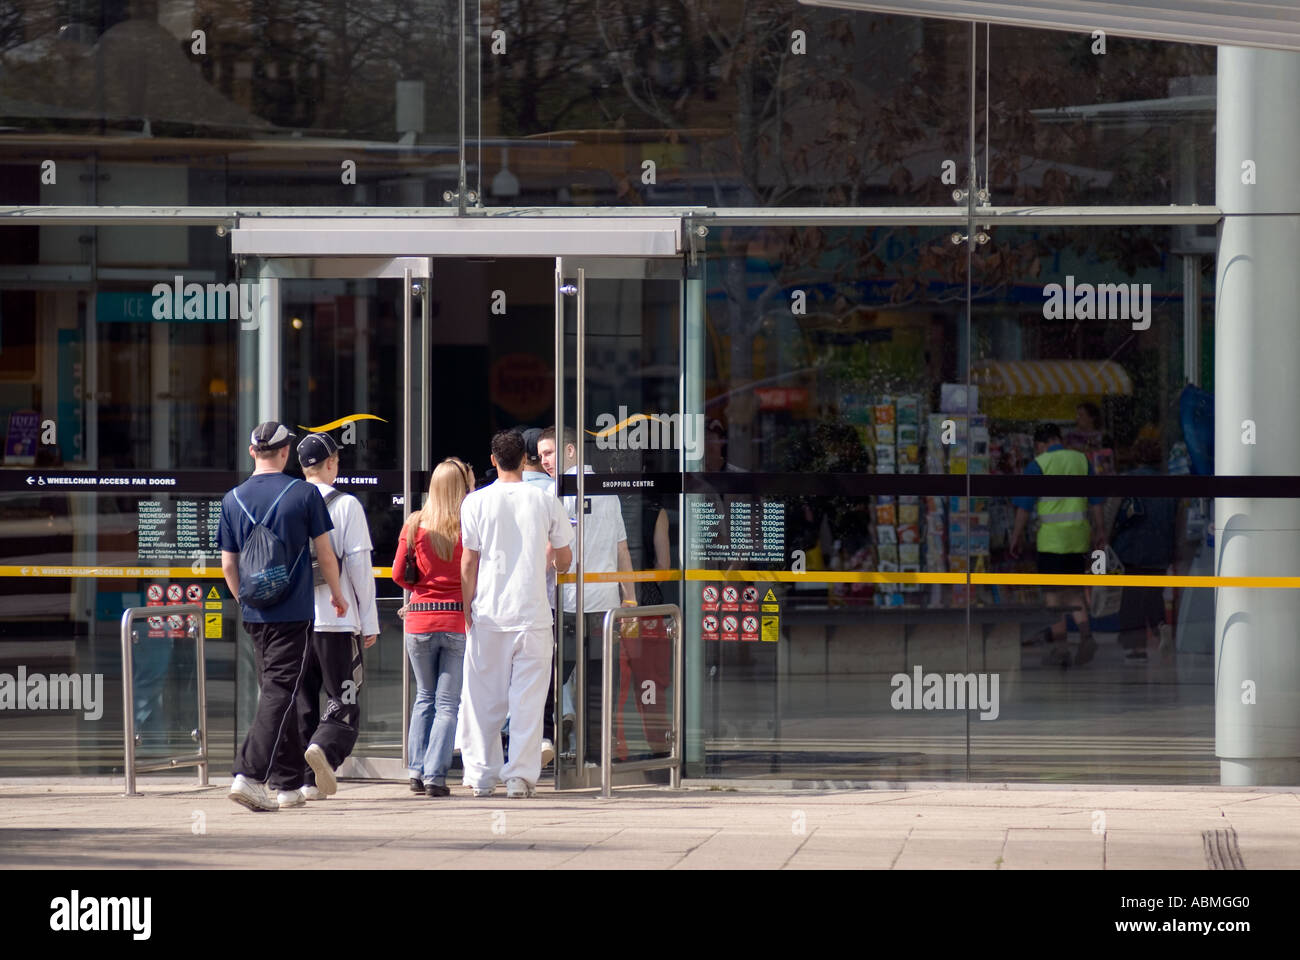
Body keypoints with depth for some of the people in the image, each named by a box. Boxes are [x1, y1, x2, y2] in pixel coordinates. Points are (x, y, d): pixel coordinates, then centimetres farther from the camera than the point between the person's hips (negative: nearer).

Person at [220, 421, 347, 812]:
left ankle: (289, 784, 18)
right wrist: (337, 594, 16)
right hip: (293, 613, -4)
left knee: (275, 693, 14)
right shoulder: (304, 494, -6)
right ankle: (249, 776, -20)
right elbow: (325, 554, -1)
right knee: (279, 694, -7)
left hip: (255, 614, 4)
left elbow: (228, 564, 8)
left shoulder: (233, 499, 4)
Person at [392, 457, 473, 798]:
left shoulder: (415, 524, -1)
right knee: (448, 702, 3)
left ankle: (417, 770, 11)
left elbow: (399, 575, 3)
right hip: (458, 621, -2)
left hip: (420, 620, 2)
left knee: (425, 697, 17)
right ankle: (435, 776, -4)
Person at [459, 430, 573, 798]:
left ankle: (481, 775, 10)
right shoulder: (545, 502, 1)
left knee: (483, 698, 8)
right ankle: (521, 776, -4)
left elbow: (468, 563, -3)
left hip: (488, 616, 0)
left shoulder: (476, 502, -2)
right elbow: (565, 559, 8)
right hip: (533, 614, 0)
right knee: (528, 698, 2)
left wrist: (467, 610, 5)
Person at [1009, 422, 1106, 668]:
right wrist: (1099, 530, 16)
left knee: (1053, 593, 1)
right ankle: (1086, 635, -10)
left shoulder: (1038, 464, -4)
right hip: (1078, 534, 4)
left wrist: (1018, 535, -1)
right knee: (1074, 592, 13)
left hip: (1051, 536, -4)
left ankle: (1060, 646, -4)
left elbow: (1024, 504, -6)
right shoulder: (1081, 460, 8)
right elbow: (1096, 500, 10)